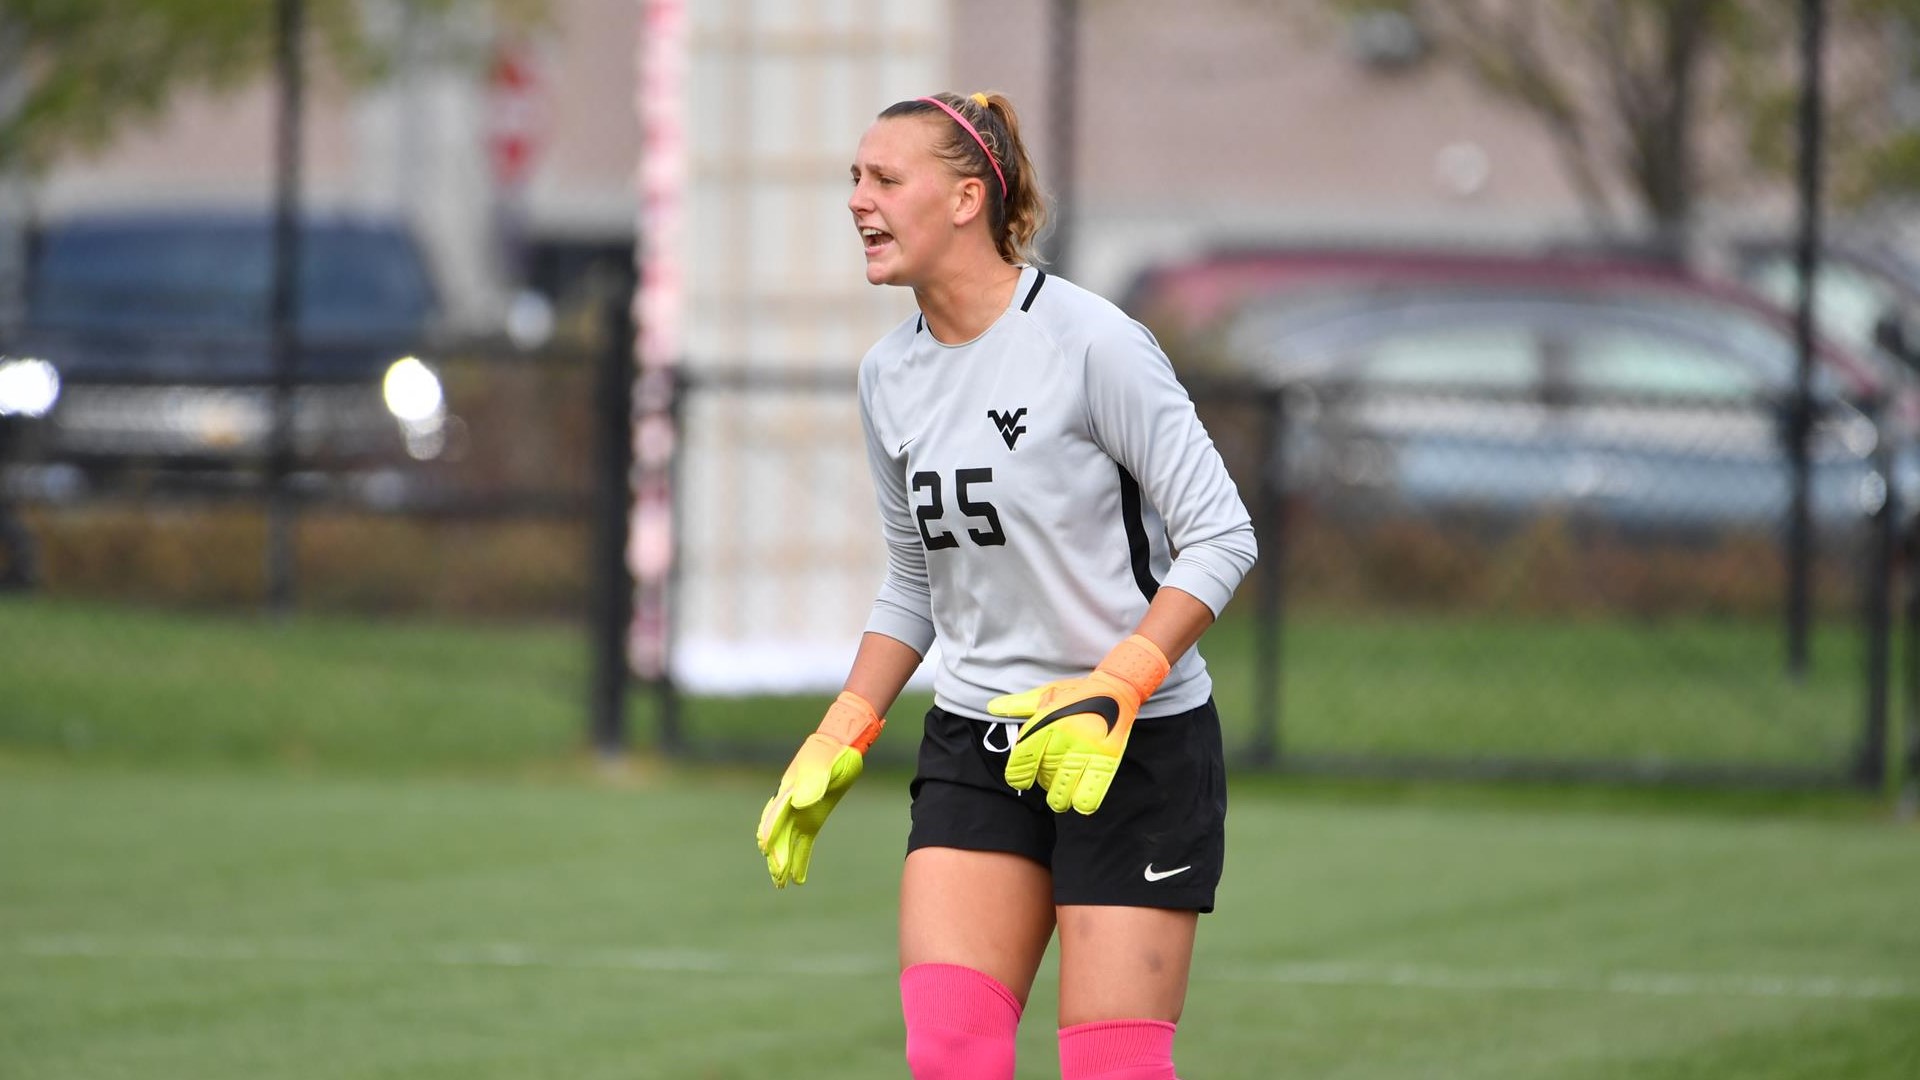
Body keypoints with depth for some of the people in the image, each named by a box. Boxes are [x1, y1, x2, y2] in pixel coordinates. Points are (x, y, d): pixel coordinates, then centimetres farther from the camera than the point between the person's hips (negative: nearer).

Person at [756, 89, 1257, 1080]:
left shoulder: (1091, 343, -14)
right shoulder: (889, 376, 7)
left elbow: (1220, 535, -14)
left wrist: (1113, 692, -23)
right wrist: (840, 740, 12)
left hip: (1139, 749, -6)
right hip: (973, 745, 6)